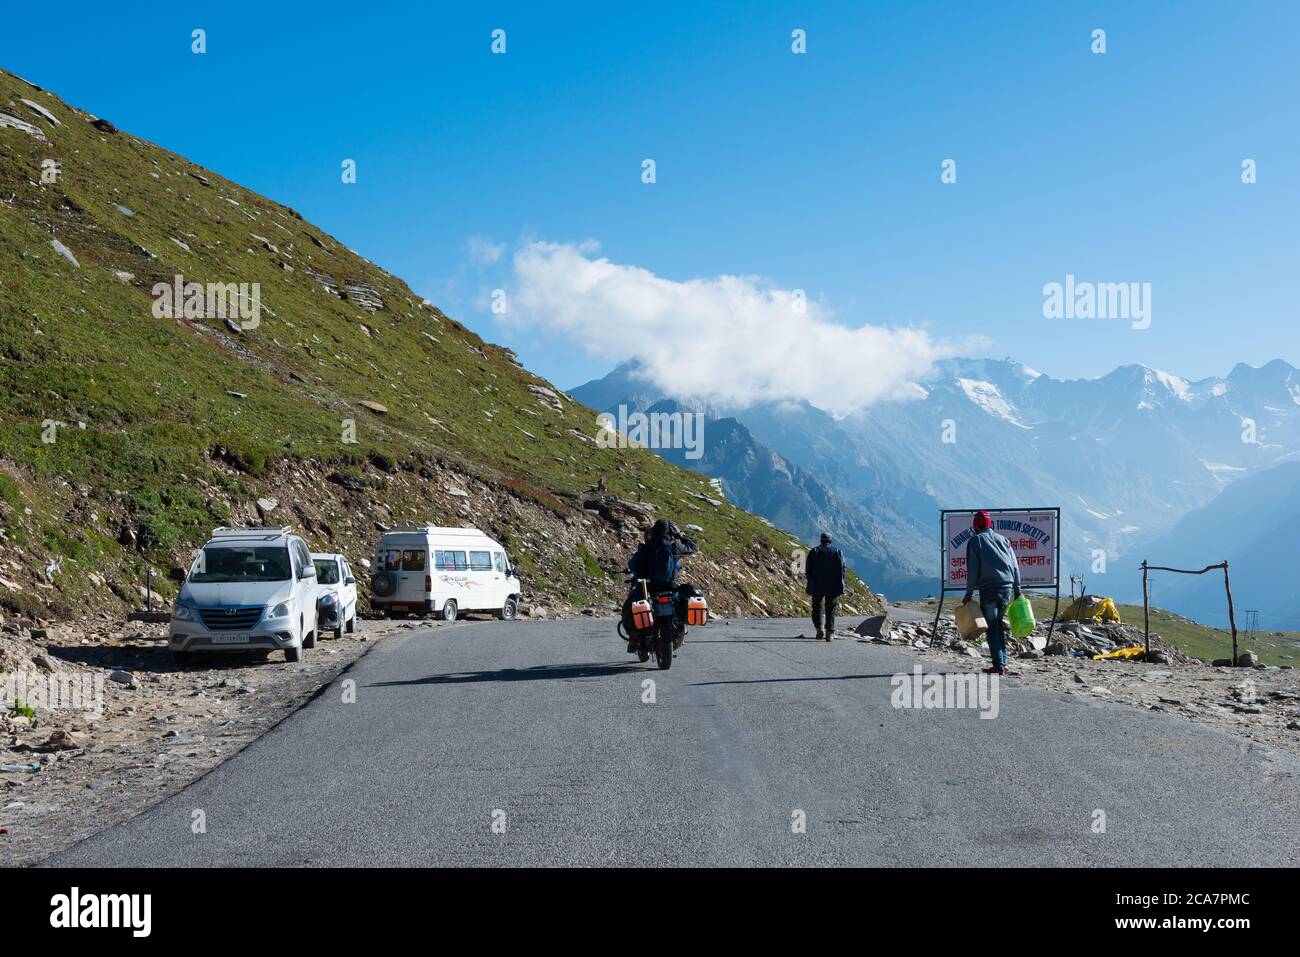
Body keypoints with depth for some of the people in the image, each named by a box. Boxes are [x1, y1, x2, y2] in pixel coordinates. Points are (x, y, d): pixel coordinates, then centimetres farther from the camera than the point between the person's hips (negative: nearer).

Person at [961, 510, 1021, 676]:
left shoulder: (975, 541, 2)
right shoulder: (1002, 539, 14)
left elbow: (972, 569, -4)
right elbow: (1015, 565, 12)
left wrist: (969, 593, 0)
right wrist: (1017, 589, 17)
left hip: (988, 589, -4)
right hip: (1007, 588, 5)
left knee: (992, 628, 1)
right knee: (998, 624, 20)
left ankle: (998, 666, -4)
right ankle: (1003, 661, 17)